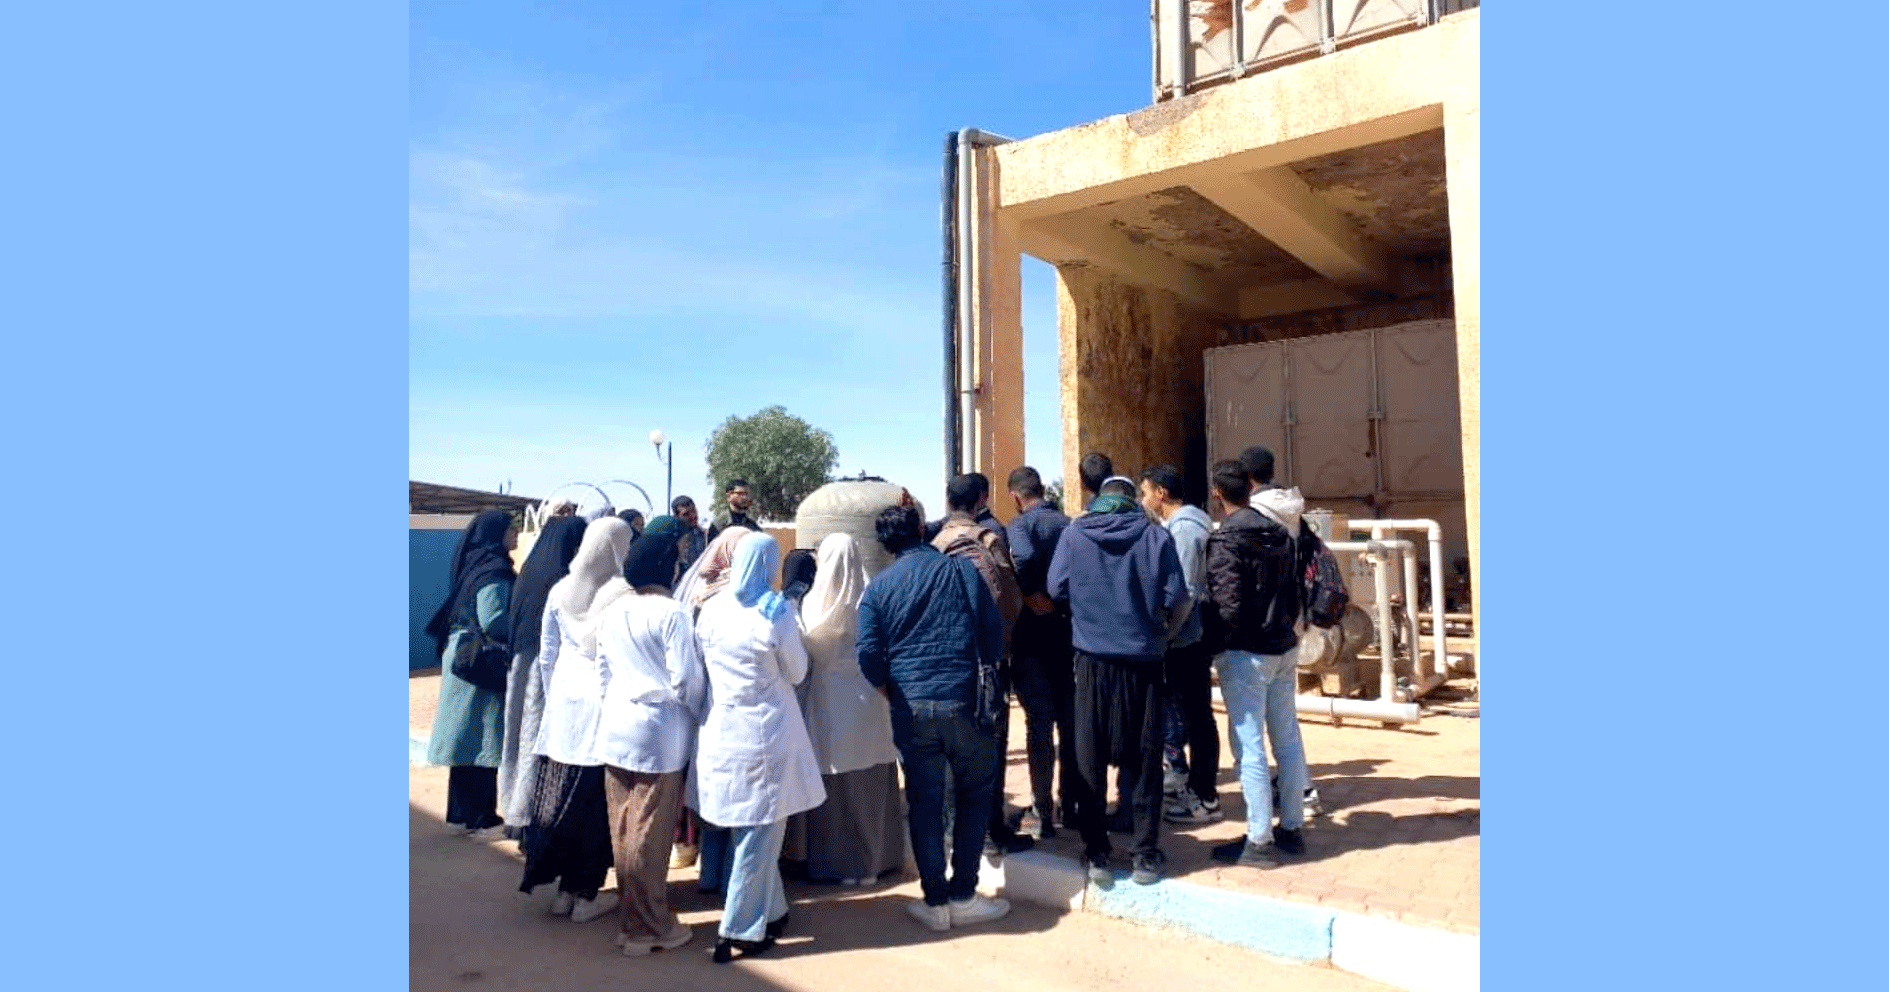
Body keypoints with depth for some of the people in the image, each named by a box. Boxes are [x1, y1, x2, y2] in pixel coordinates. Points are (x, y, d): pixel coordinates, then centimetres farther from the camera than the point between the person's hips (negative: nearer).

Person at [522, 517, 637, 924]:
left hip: (566, 699, 5)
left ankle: (564, 889, 23)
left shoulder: (560, 591, 3)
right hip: (607, 702, -5)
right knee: (598, 799, 4)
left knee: (561, 793, 12)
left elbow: (546, 655, 10)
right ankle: (585, 896, 14)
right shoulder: (625, 593, -13)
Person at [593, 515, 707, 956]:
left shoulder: (611, 612, 6)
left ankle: (631, 919, 26)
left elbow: (603, 672, 12)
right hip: (658, 732, -7)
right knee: (649, 834, 4)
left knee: (623, 830, 13)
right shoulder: (671, 613, -16)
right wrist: (700, 715, 2)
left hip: (616, 727, 7)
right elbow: (686, 680, -15)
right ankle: (648, 927, 16)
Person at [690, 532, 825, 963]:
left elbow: (704, 663, 11)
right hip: (765, 731, -5)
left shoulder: (712, 608, -1)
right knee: (759, 834, 6)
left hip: (720, 729, 5)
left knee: (744, 828, 18)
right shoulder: (777, 611, -14)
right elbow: (796, 672, -4)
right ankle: (739, 930, 12)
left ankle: (771, 911, 31)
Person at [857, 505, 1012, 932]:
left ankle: (936, 902, 18)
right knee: (974, 795, 14)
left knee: (924, 803, 11)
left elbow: (868, 655, -2)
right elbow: (993, 627, 1)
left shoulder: (877, 588, 4)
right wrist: (987, 676, 14)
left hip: (910, 708, 1)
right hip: (964, 701, -1)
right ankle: (963, 896, 17)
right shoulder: (960, 569, 2)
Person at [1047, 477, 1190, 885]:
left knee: (1090, 759, 10)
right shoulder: (1156, 536, -1)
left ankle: (1096, 853, 15)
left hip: (1092, 657, 0)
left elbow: (1056, 588, 0)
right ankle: (1145, 854, 16)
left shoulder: (1074, 533, 0)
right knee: (1143, 759, 10)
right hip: (1143, 658, 0)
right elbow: (1178, 599, -3)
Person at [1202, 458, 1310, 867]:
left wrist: (1213, 647, -5)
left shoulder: (1226, 540, -15)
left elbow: (1226, 607, -19)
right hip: (1284, 648, 8)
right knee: (1287, 739, 13)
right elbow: (1293, 592, 12)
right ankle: (1291, 828, 23)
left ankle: (1259, 841, 4)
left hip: (1246, 653, -8)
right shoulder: (1281, 533, 6)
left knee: (1250, 745, -2)